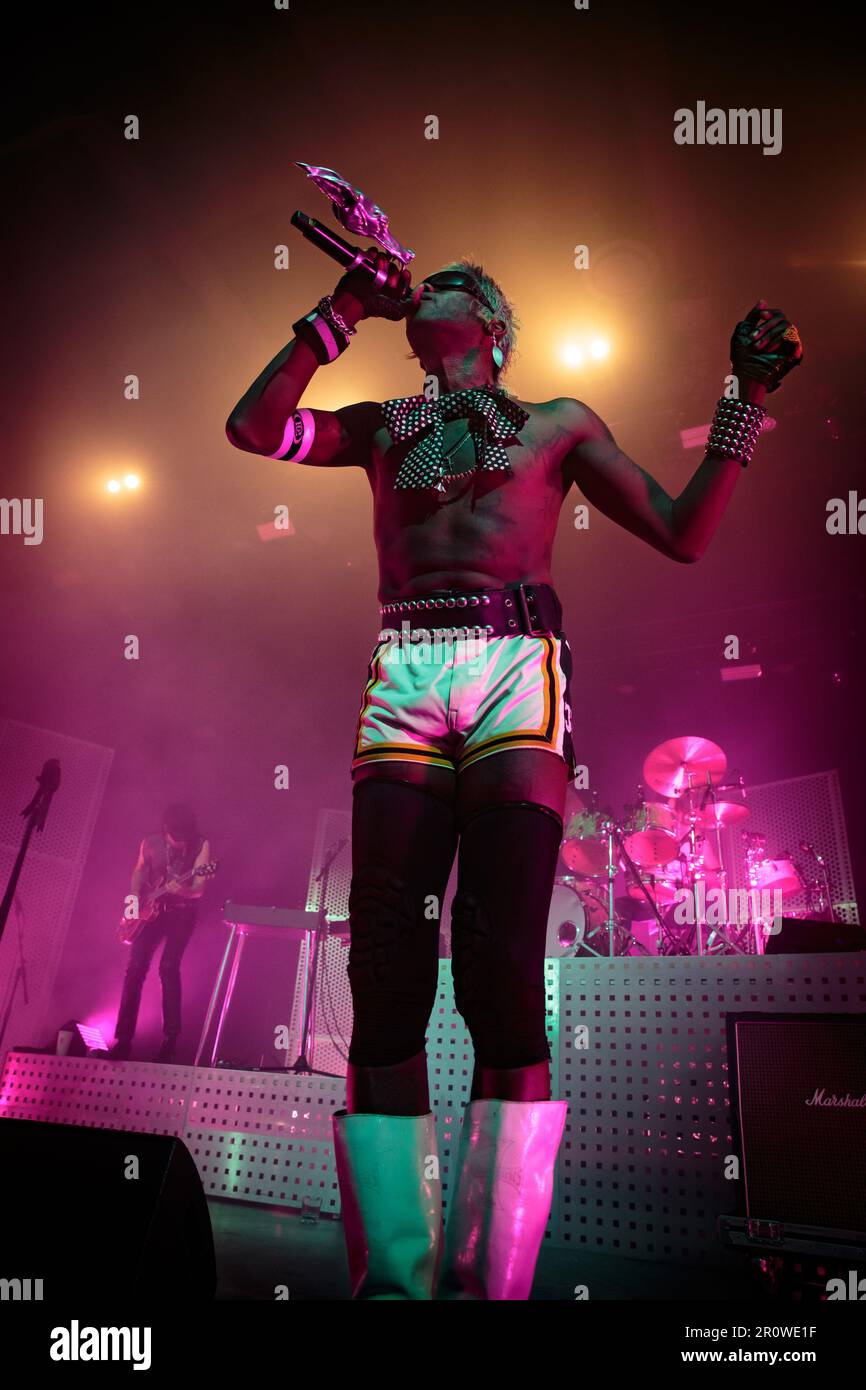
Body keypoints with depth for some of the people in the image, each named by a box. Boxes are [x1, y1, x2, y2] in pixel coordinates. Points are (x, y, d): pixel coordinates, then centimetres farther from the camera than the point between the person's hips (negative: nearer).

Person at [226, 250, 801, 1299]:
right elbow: (253, 428, 14)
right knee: (385, 978, -9)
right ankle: (393, 1276, -2)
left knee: (501, 976, -15)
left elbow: (684, 535, 19)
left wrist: (747, 398, 15)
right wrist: (344, 312, 15)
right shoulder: (382, 427, 29)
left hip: (517, 671, -1)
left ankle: (487, 1279, -7)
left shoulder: (559, 422, 24)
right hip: (403, 678, 2)